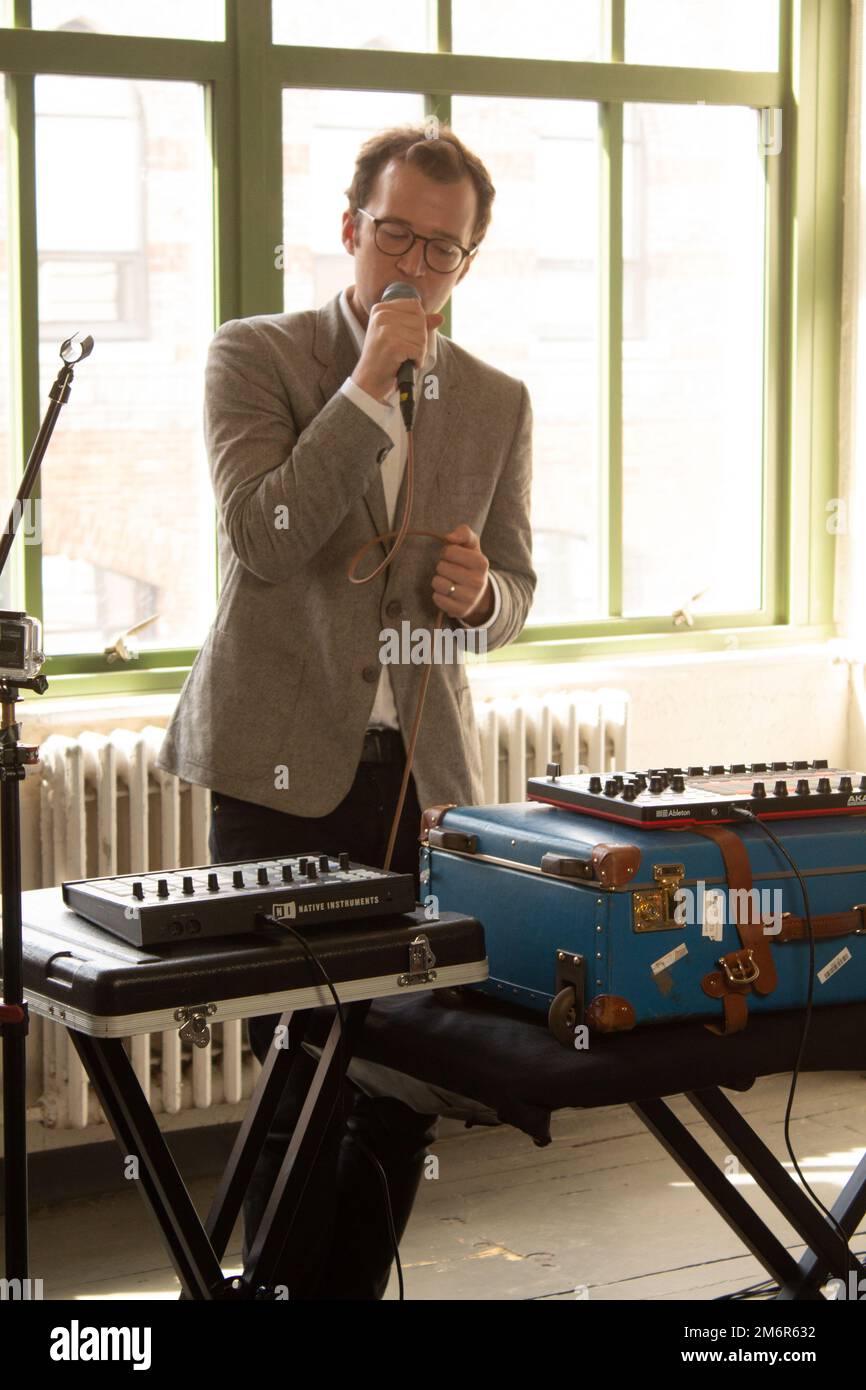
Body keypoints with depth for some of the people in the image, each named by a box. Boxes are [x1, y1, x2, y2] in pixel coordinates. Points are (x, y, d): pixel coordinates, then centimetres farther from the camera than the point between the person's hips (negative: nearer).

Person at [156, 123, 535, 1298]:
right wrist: (370, 389, -18)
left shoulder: (498, 403, 10)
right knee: (302, 1073, -3)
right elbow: (263, 538, -16)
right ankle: (288, 1287, 13)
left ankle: (354, 1287, 21)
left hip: (421, 771, 4)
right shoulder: (256, 357, -1)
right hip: (283, 764, -4)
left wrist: (478, 597, -6)